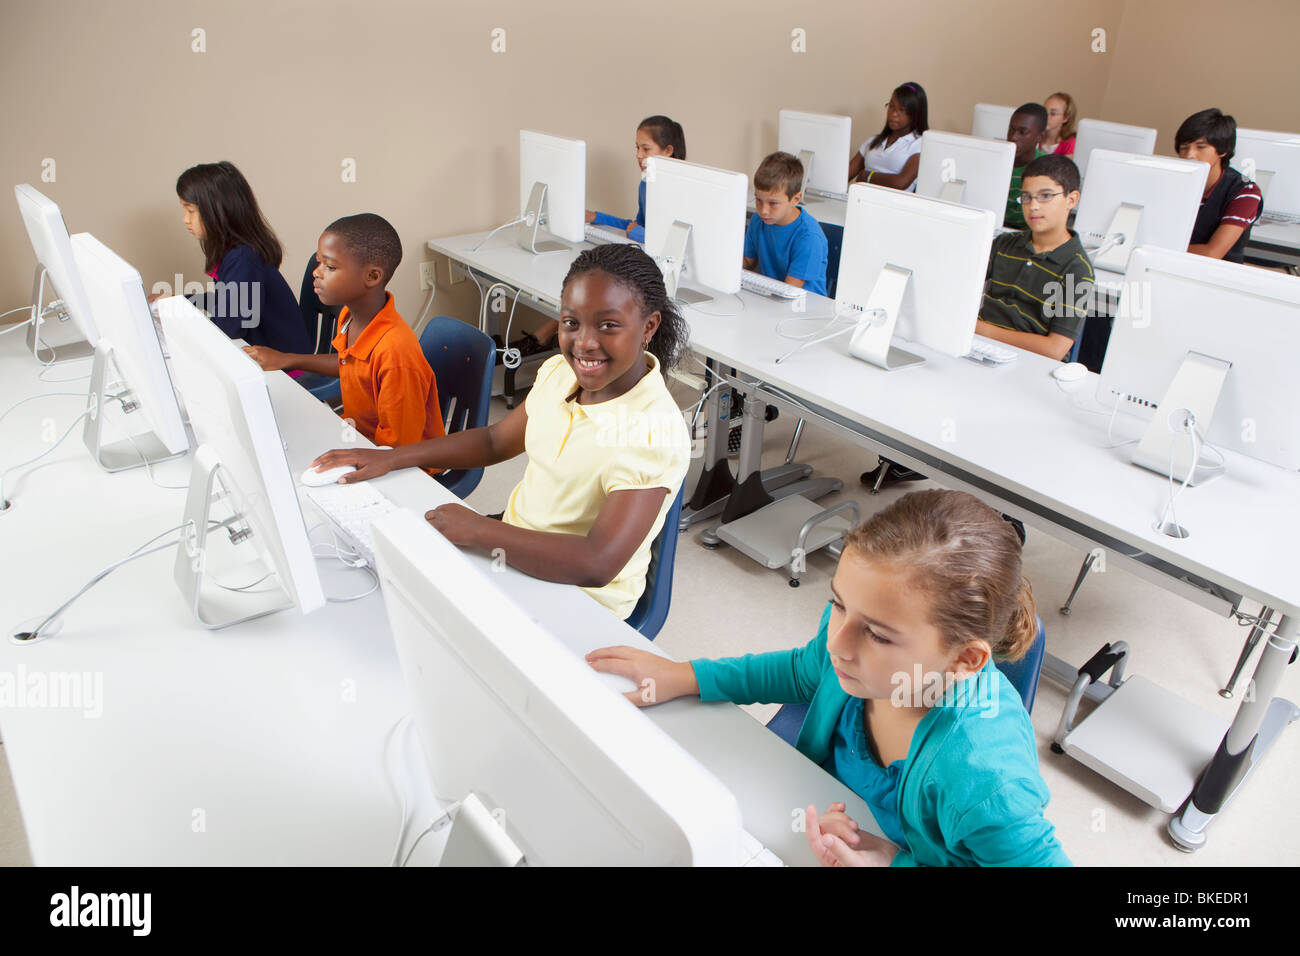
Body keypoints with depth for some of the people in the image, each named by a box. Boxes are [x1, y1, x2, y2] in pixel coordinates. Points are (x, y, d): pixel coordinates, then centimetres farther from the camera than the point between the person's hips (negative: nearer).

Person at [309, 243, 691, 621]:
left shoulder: (656, 433, -29)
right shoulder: (559, 372, -4)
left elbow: (596, 566, -36)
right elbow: (495, 440, 12)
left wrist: (475, 529, -29)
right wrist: (391, 458, 4)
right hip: (513, 544, 7)